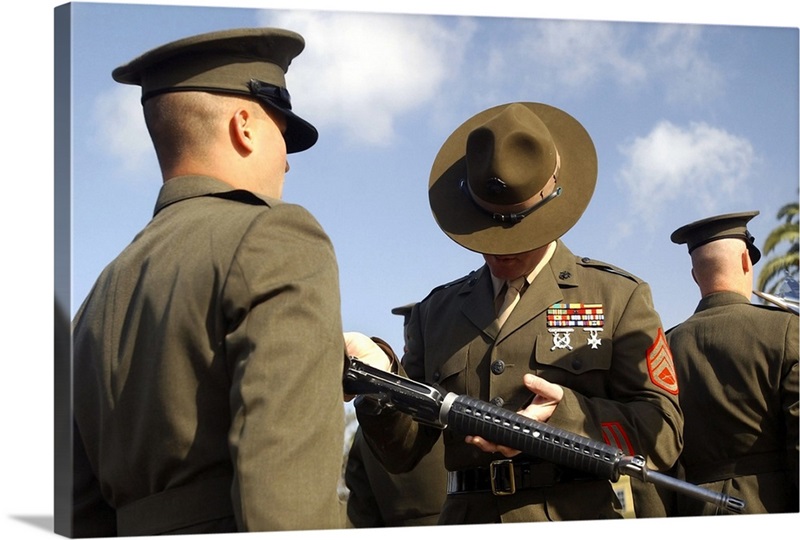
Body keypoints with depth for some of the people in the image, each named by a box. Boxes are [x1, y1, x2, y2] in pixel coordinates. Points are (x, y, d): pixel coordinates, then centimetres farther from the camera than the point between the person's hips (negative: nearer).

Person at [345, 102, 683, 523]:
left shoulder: (619, 297, 10)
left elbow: (662, 436, 2)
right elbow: (403, 454, 13)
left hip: (587, 525, -2)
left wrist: (565, 415, -12)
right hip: (470, 524, 2)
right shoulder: (435, 313, 18)